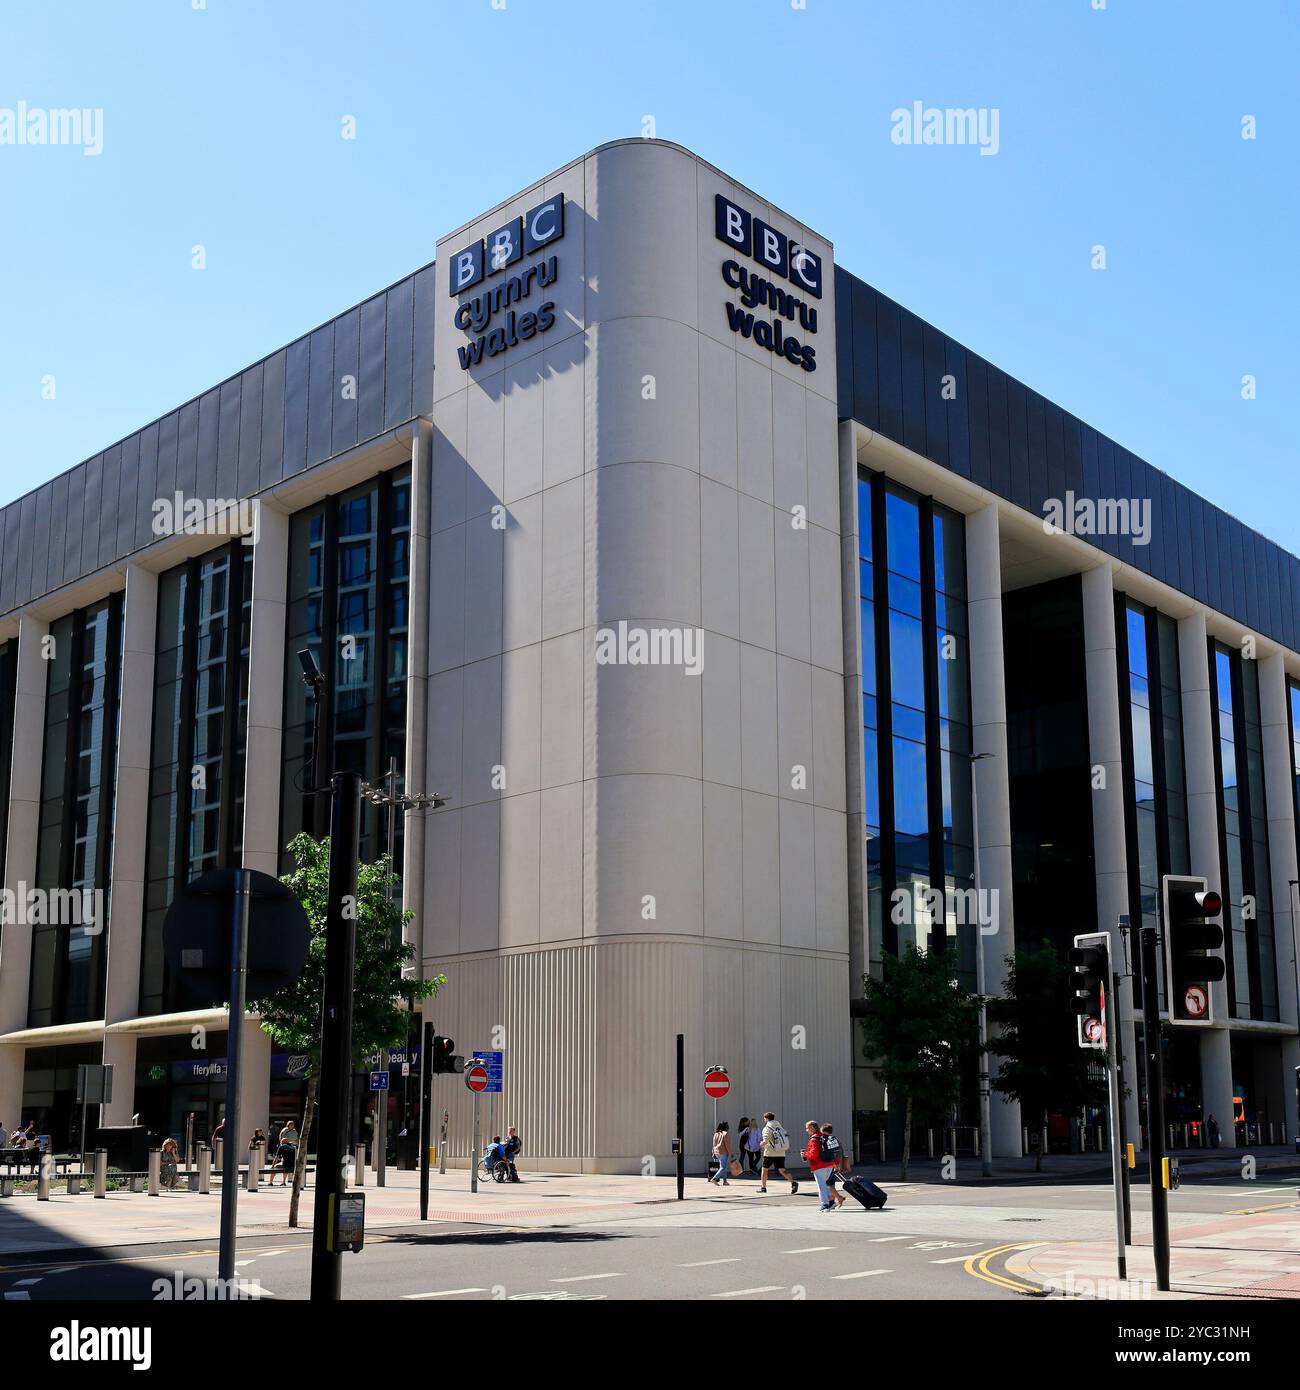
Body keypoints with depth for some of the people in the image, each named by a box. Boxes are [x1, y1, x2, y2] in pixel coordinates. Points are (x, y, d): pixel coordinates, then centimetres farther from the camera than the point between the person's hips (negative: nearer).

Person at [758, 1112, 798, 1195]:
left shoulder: (767, 1128, -8)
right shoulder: (779, 1126, 12)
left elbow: (766, 1141, -19)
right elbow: (786, 1137, 10)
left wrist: (762, 1144, 2)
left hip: (770, 1153, -5)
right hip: (781, 1153, 5)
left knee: (764, 1169, 13)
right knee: (782, 1170, 1)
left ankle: (763, 1187, 19)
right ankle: (793, 1182, -21)